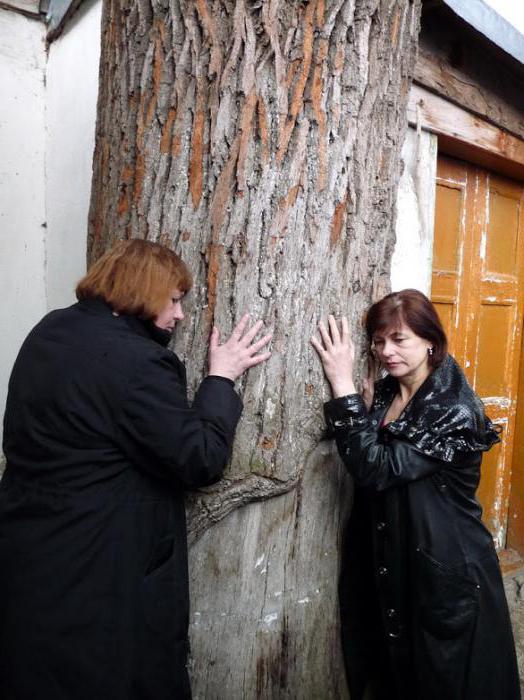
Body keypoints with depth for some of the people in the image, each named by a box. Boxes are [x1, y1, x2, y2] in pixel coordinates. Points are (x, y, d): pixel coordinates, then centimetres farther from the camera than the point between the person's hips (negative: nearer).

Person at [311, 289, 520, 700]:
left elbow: (376, 470, -29)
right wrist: (360, 403, -15)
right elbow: (364, 463, -2)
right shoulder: (383, 393, 1)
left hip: (447, 577, -6)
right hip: (387, 569, 6)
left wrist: (343, 385, -29)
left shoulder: (455, 411, -21)